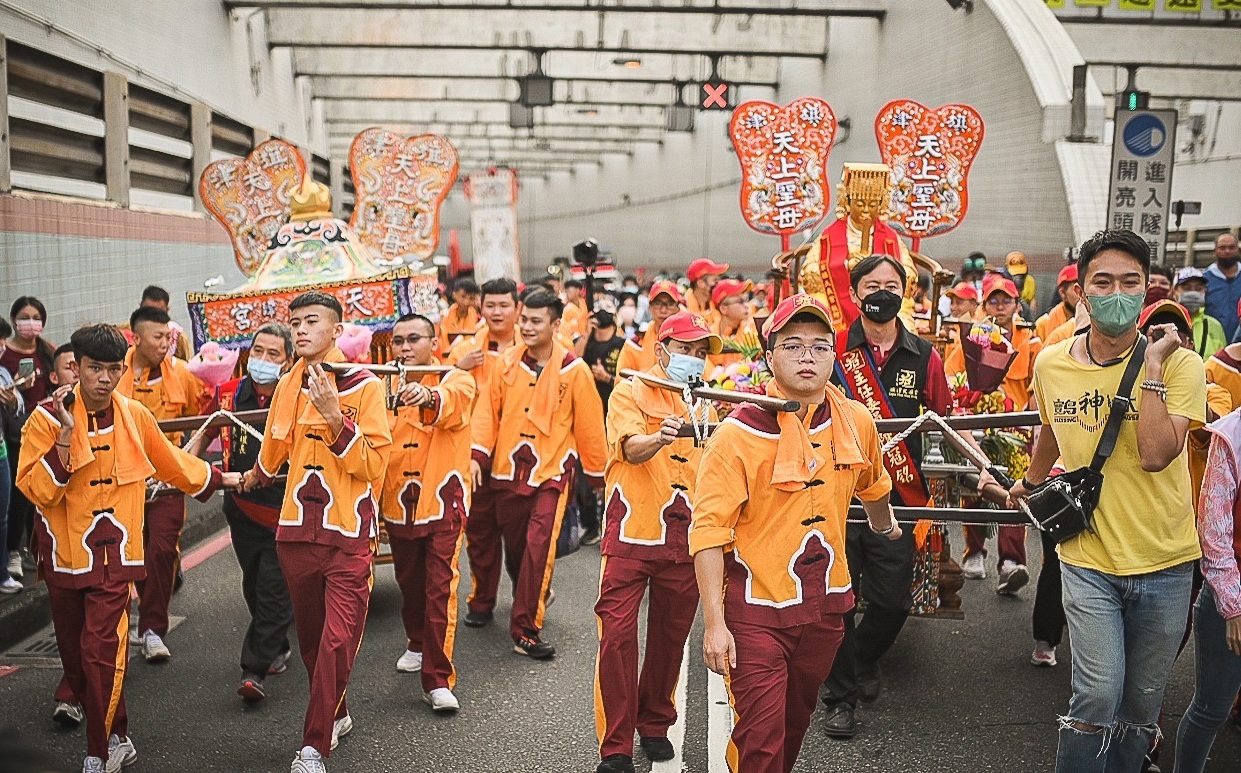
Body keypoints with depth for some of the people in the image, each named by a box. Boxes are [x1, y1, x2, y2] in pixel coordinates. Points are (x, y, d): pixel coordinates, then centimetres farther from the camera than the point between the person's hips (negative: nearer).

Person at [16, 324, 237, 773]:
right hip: (63, 556, 1)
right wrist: (66, 434, -25)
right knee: (74, 656, 11)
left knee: (101, 652, -12)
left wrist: (219, 479, 26)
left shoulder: (134, 416, 0)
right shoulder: (48, 418, -8)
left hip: (113, 556, -1)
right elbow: (37, 490, -17)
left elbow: (173, 463, 17)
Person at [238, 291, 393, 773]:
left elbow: (374, 465, -15)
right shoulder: (287, 386, 7)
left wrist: (334, 416, -22)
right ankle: (336, 716, 35)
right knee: (311, 637, 15)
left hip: (349, 534, -5)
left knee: (337, 641, -9)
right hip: (296, 530, 5)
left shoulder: (364, 386, -8)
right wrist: (254, 477, 41)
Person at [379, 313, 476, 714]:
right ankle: (418, 645, 42)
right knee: (409, 584, 17)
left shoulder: (456, 381, -6)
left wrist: (429, 397, -53)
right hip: (399, 504, 5)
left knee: (440, 587, -9)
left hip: (442, 501, -5)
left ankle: (438, 680, -4)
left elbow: (453, 402, -31)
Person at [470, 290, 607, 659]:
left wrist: (597, 474, 5)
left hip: (551, 473, -3)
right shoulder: (507, 362, 1)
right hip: (508, 468, 4)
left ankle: (525, 630, -4)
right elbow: (489, 409, 5)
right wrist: (478, 454, -4)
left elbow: (589, 425, -1)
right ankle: (531, 601, 43)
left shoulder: (574, 370, -7)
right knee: (513, 547, 15)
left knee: (539, 548, -13)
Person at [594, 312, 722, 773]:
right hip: (631, 535, -4)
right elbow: (632, 448, -19)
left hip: (684, 540, 5)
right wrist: (660, 437, -39)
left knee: (671, 636, 12)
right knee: (618, 635, -7)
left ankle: (655, 725, 31)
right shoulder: (631, 392, 0)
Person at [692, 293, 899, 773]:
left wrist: (885, 527, 38)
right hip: (756, 610, -5)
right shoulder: (739, 433, -16)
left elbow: (872, 484, 22)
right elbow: (708, 531, -17)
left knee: (794, 725, 21)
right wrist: (714, 622, -20)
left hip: (825, 604, 5)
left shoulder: (856, 422, -1)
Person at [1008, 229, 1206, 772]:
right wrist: (1030, 482, 34)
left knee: (1140, 705, 11)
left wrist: (1151, 366, -23)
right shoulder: (1052, 364, -2)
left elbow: (1156, 456, -25)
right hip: (1088, 557, 1)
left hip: (1164, 563, 0)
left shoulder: (1180, 364, -11)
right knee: (1098, 696, -11)